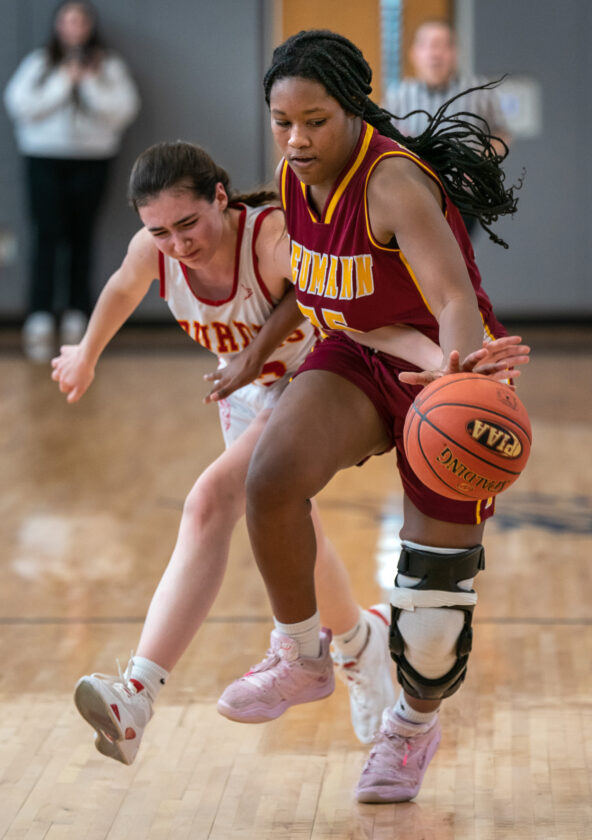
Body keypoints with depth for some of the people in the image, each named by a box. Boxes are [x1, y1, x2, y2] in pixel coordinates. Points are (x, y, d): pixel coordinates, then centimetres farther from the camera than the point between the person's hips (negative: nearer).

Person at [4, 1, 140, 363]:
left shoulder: (110, 67, 8)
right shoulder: (38, 64, 7)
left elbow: (123, 111, -3)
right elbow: (20, 105, -6)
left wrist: (89, 84, -11)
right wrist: (63, 83, -9)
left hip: (92, 160, 1)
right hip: (45, 159, -1)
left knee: (81, 237, 1)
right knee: (48, 235, -9)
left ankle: (76, 318, 8)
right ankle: (40, 322, -13)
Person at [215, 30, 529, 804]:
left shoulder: (393, 181, -30)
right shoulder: (295, 179, -7)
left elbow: (456, 298, -44)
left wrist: (463, 369, -64)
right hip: (359, 361, 5)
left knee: (436, 596, 3)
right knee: (273, 476, -28)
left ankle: (413, 724, 36)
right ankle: (301, 658, -6)